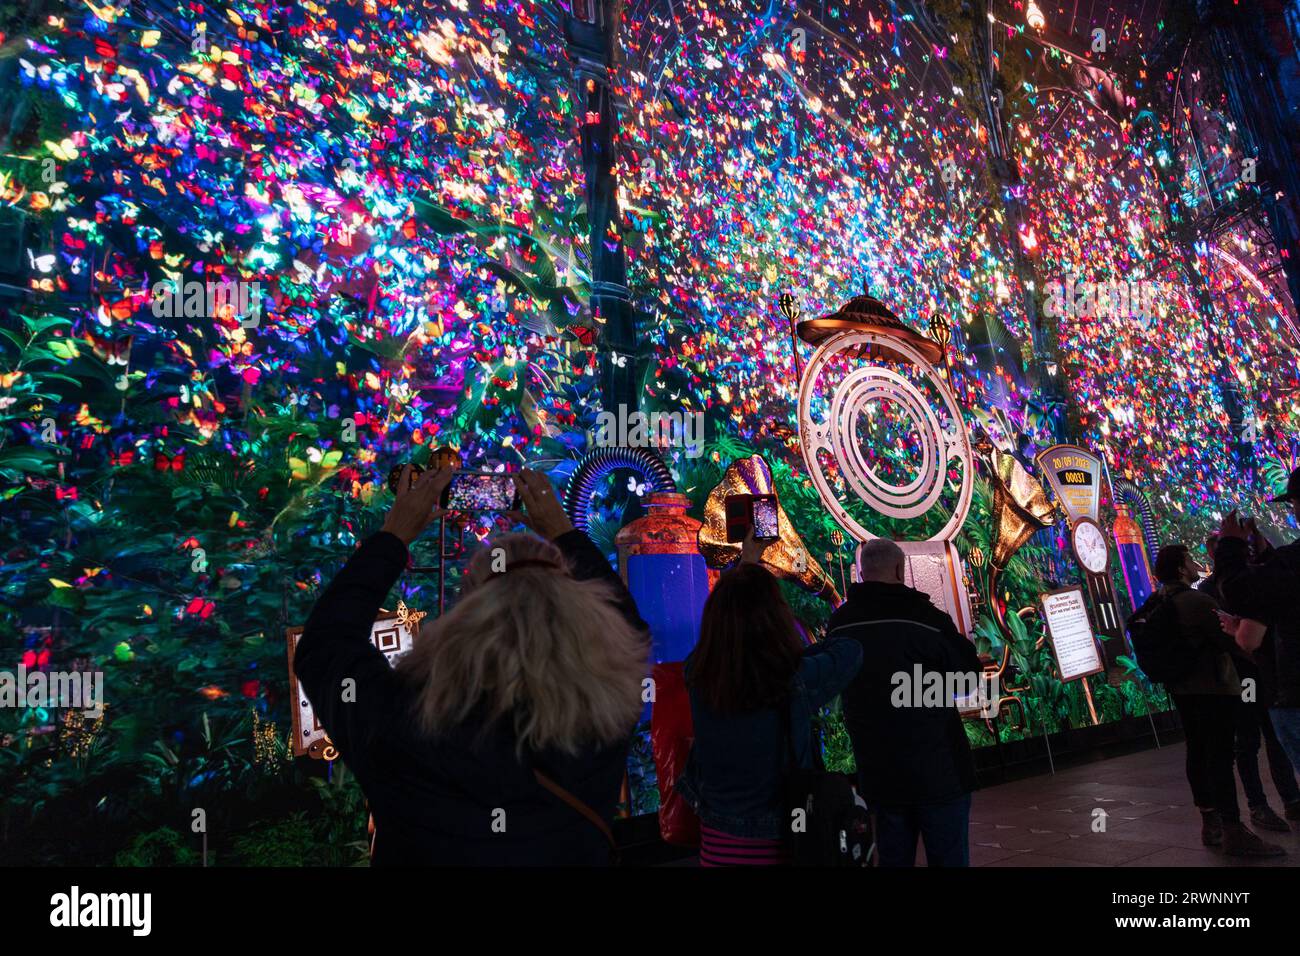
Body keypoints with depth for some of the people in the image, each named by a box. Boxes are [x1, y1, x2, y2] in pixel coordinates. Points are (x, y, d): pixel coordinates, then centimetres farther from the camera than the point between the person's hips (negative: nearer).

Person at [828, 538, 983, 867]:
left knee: (893, 858, 16)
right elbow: (970, 674, -6)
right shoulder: (925, 618, -16)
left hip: (878, 774, 4)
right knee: (949, 859, 10)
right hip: (939, 770, -4)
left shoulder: (838, 624, 0)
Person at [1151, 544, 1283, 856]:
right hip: (1214, 688, -9)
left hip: (1183, 689, 9)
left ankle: (1210, 824, 21)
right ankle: (1233, 832, -5)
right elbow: (1228, 640, -15)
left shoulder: (1159, 604, 8)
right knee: (1221, 757, -7)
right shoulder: (1198, 601, -19)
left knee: (1198, 754, 13)